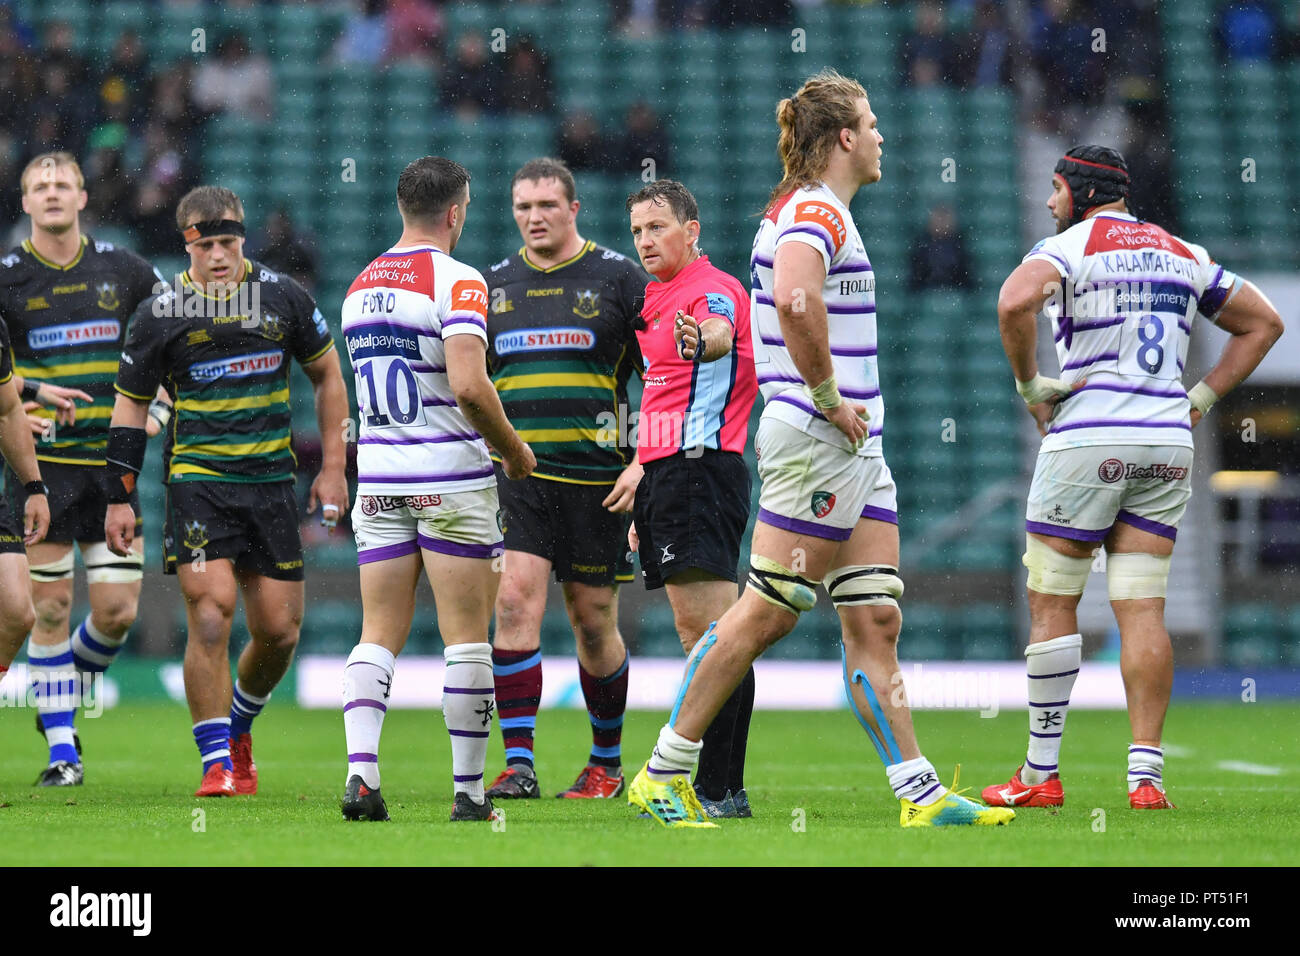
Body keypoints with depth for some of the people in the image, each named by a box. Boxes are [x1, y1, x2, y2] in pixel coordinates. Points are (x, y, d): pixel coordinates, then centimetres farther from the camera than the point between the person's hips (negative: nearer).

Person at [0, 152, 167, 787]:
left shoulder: (122, 270, 6)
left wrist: (157, 409, 5)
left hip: (112, 463, 2)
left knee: (118, 610, -1)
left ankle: (66, 692, 27)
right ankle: (60, 747, 4)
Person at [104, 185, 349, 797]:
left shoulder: (282, 297, 3)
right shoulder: (160, 314, -1)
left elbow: (327, 376, 14)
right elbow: (130, 404, 7)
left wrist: (332, 468, 9)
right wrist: (118, 498, 3)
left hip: (271, 481, 2)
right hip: (197, 477, -2)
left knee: (279, 631, 2)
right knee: (211, 615, -16)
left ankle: (237, 729, 31)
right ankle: (217, 764, -8)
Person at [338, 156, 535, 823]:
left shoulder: (359, 287, 11)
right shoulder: (456, 282, -12)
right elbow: (469, 386, -22)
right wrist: (514, 449, -6)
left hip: (377, 481, 6)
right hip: (452, 482, -6)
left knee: (379, 634, 6)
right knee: (467, 638, 2)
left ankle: (361, 774, -11)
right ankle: (469, 791, 4)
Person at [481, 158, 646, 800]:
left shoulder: (619, 279, 1)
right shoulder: (493, 285, 11)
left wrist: (644, 464, -9)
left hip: (596, 478, -2)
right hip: (515, 476, 2)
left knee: (594, 622, 5)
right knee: (515, 602, -14)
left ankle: (606, 764, 21)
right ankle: (518, 761, -14)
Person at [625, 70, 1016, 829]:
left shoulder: (813, 210, 18)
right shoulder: (817, 211, -13)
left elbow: (791, 305, 32)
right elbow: (796, 300, -33)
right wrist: (829, 399, -23)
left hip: (855, 448, 10)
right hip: (818, 443, -10)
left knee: (875, 623, 5)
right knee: (767, 614, -6)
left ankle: (921, 794, 3)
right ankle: (665, 774, 1)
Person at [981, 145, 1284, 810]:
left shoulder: (1072, 245, -2)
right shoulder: (1182, 254, 16)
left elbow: (1016, 301, -23)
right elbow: (1263, 322, 23)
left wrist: (1029, 383, -9)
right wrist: (1201, 398, 18)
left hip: (1088, 436, -5)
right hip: (1169, 442, 5)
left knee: (1052, 605, 2)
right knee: (1143, 611, 2)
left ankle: (1041, 774, 3)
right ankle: (1146, 775, -6)